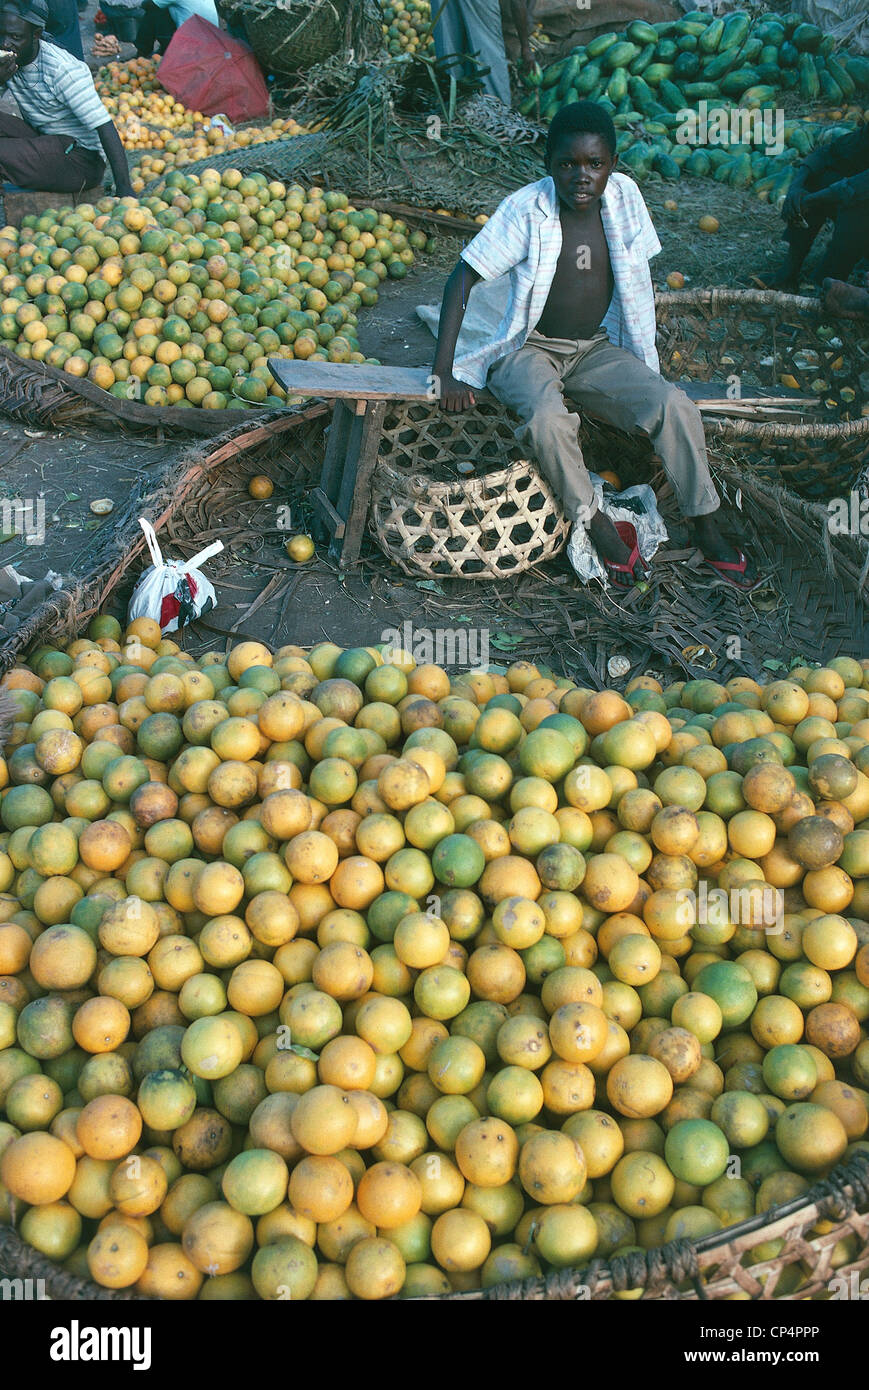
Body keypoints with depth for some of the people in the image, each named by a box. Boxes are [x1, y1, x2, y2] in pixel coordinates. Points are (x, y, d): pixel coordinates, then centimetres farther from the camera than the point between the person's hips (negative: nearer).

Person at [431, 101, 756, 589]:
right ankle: (597, 525, -15)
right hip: (529, 350, -3)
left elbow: (638, 283, 10)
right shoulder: (526, 208, -14)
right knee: (550, 420, -37)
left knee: (676, 406, -21)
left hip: (597, 351, 3)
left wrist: (644, 358, 4)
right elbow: (463, 278, -14)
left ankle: (707, 527, -3)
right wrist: (445, 374, -21)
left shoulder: (624, 197, -3)